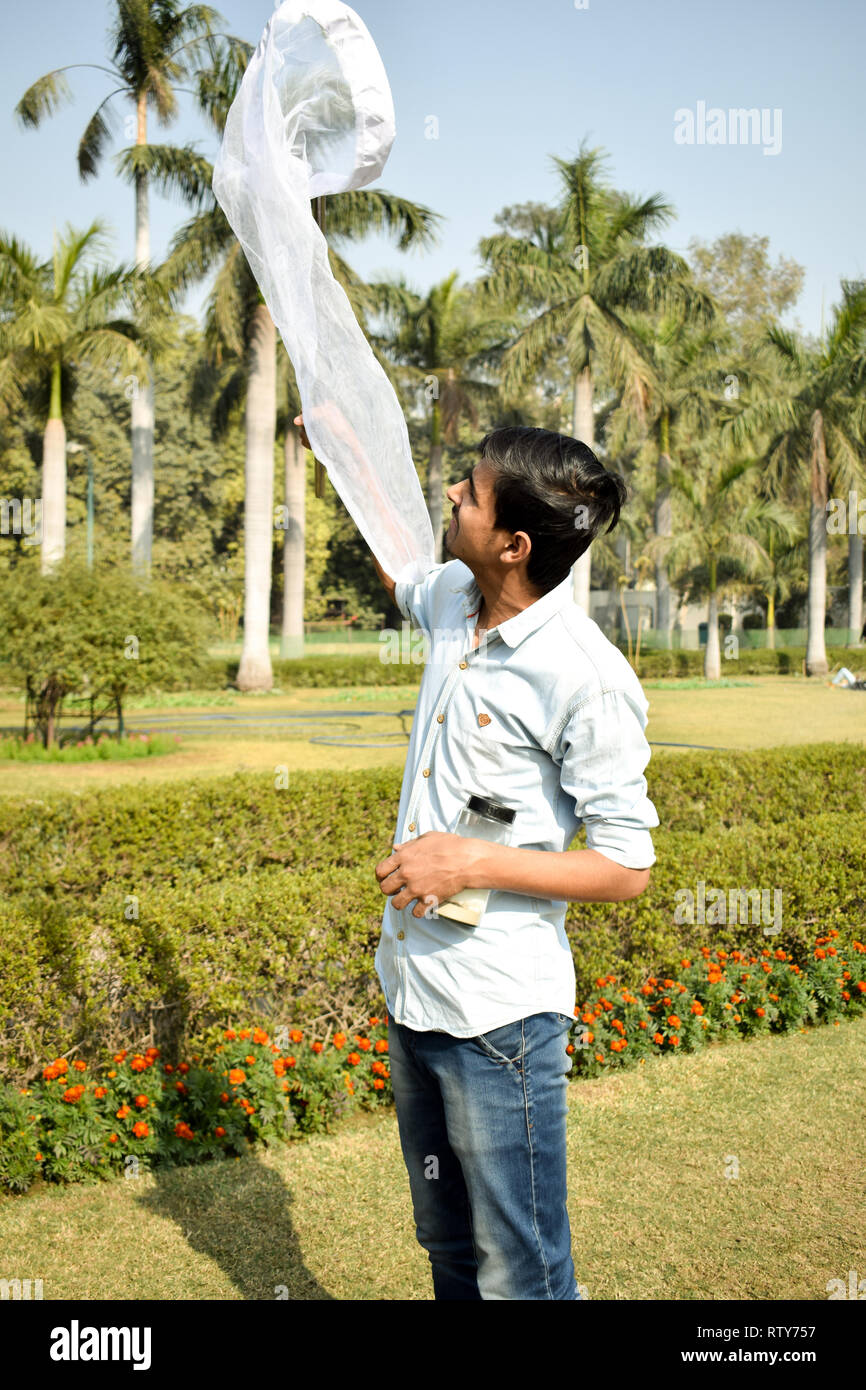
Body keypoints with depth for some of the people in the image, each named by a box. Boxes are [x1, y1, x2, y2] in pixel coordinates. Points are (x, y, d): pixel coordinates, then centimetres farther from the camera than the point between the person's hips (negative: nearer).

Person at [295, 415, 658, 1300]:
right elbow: (400, 576, 29)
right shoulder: (453, 598, 1)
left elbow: (628, 869, -17)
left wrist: (474, 863, -25)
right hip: (410, 992, 8)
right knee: (448, 1251, 23)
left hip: (498, 1013, -8)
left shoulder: (588, 680, -22)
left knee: (520, 1277, 3)